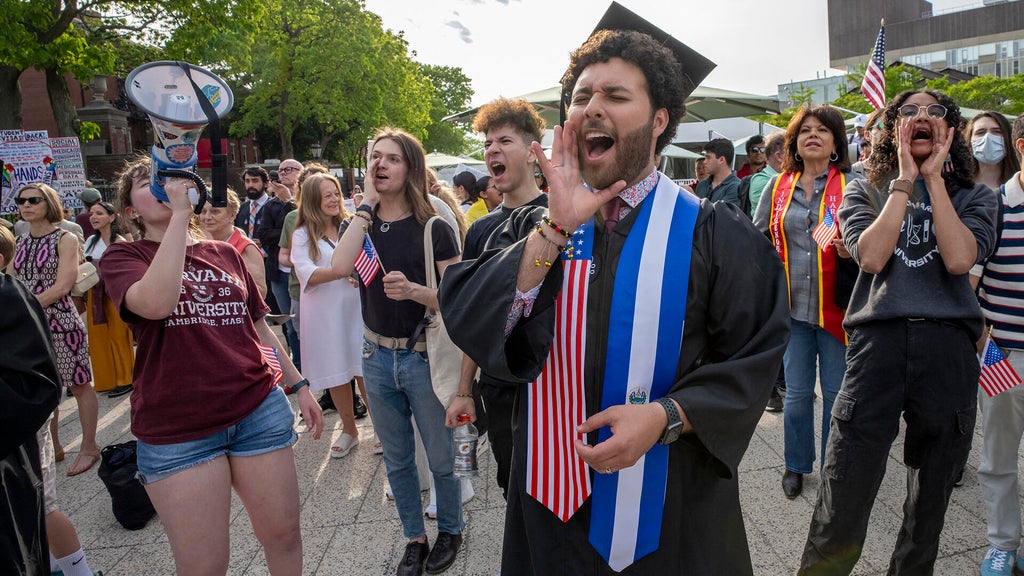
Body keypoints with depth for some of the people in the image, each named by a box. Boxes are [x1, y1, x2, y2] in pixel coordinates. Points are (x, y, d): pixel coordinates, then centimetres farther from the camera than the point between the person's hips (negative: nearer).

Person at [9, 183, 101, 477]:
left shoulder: (65, 239, -5)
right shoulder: (21, 242, 13)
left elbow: (62, 286, -14)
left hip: (61, 322, -6)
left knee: (79, 385, 2)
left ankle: (89, 447, 13)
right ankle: (52, 446, 28)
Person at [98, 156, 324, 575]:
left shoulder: (225, 255, 11)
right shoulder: (122, 258, -1)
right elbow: (156, 302, -25)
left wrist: (299, 385, 15)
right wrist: (179, 214, -20)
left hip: (259, 410, 3)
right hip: (176, 429, -3)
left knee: (283, 536, 11)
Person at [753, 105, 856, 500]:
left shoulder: (850, 185, -1)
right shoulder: (779, 186, 8)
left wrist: (851, 250, -19)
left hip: (835, 306, -2)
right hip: (793, 305, 2)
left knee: (836, 393, 6)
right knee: (797, 393, 11)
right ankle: (796, 465, 29)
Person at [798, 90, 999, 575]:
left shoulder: (973, 197, 14)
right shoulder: (864, 191, 13)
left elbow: (959, 259, -7)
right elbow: (871, 256, -7)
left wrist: (933, 177, -2)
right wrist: (905, 181, -2)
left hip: (948, 347, 2)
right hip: (880, 340, -2)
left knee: (931, 495, 14)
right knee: (842, 506, -6)